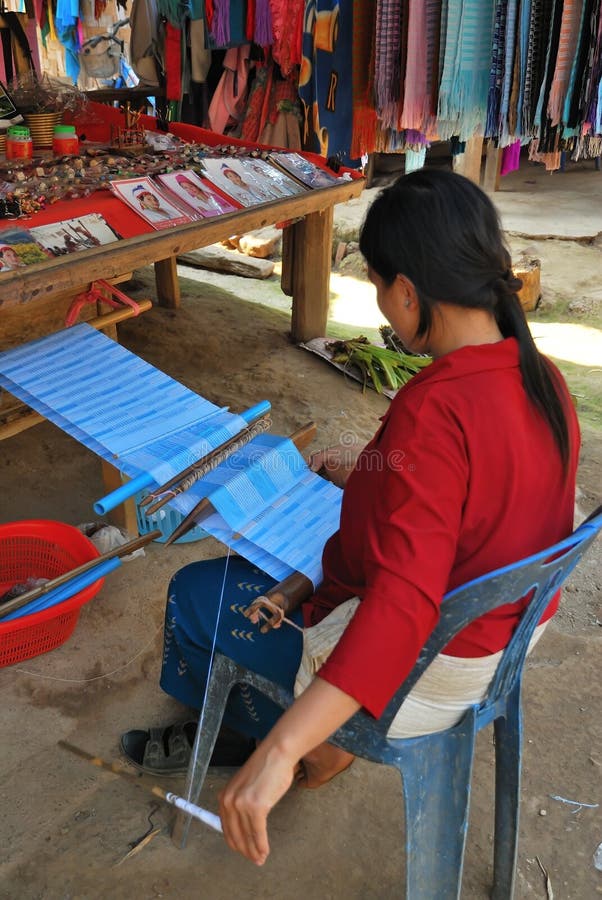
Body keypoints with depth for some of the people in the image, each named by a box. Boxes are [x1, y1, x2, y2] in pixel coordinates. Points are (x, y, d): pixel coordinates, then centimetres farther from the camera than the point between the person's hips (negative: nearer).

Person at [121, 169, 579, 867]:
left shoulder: (431, 411, -34)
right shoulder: (544, 380, -7)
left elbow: (403, 604, -41)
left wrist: (281, 751, -43)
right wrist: (368, 478, 12)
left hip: (418, 671, -8)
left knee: (195, 594, 9)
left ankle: (320, 748, 31)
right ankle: (324, 736, 34)